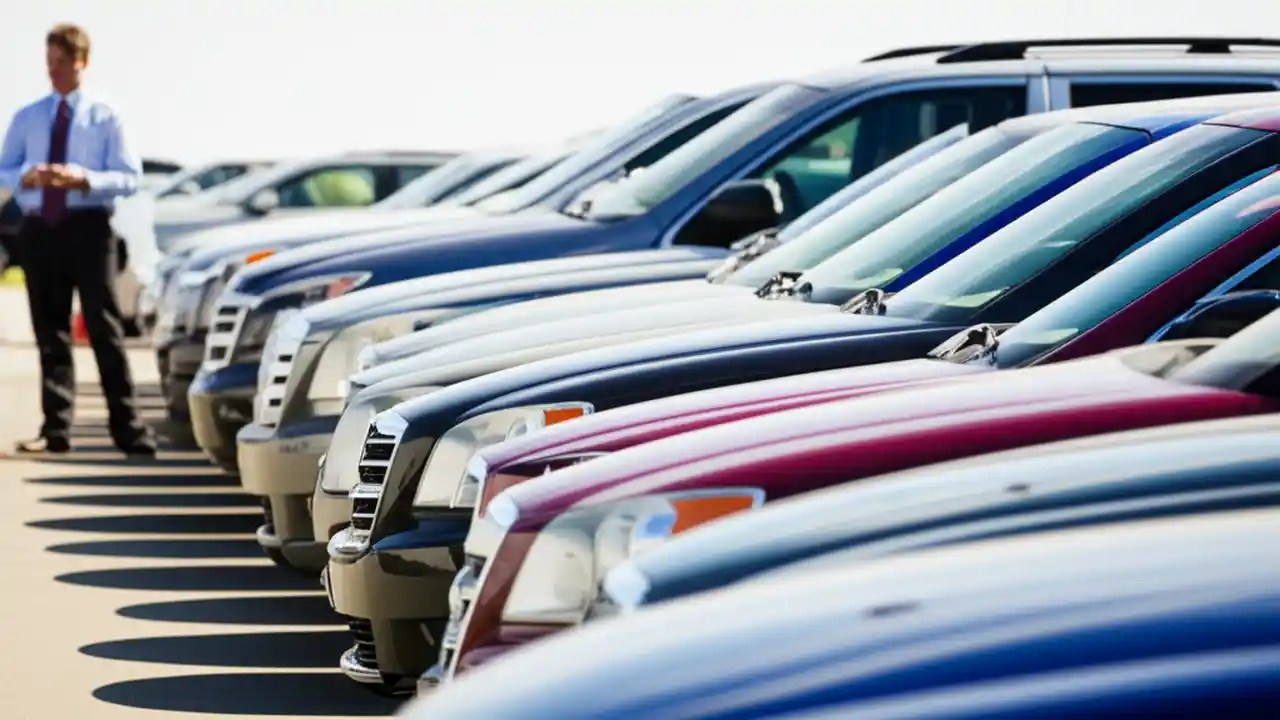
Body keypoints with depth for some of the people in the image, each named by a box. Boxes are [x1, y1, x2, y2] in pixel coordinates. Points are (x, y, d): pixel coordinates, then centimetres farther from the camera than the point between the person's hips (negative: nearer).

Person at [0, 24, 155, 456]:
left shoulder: (104, 118, 3)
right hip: (39, 229, 3)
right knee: (50, 331, 6)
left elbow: (129, 177, -2)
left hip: (87, 227, -3)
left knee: (104, 328, -4)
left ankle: (128, 429, -1)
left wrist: (84, 179, -20)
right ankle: (55, 428, 11)